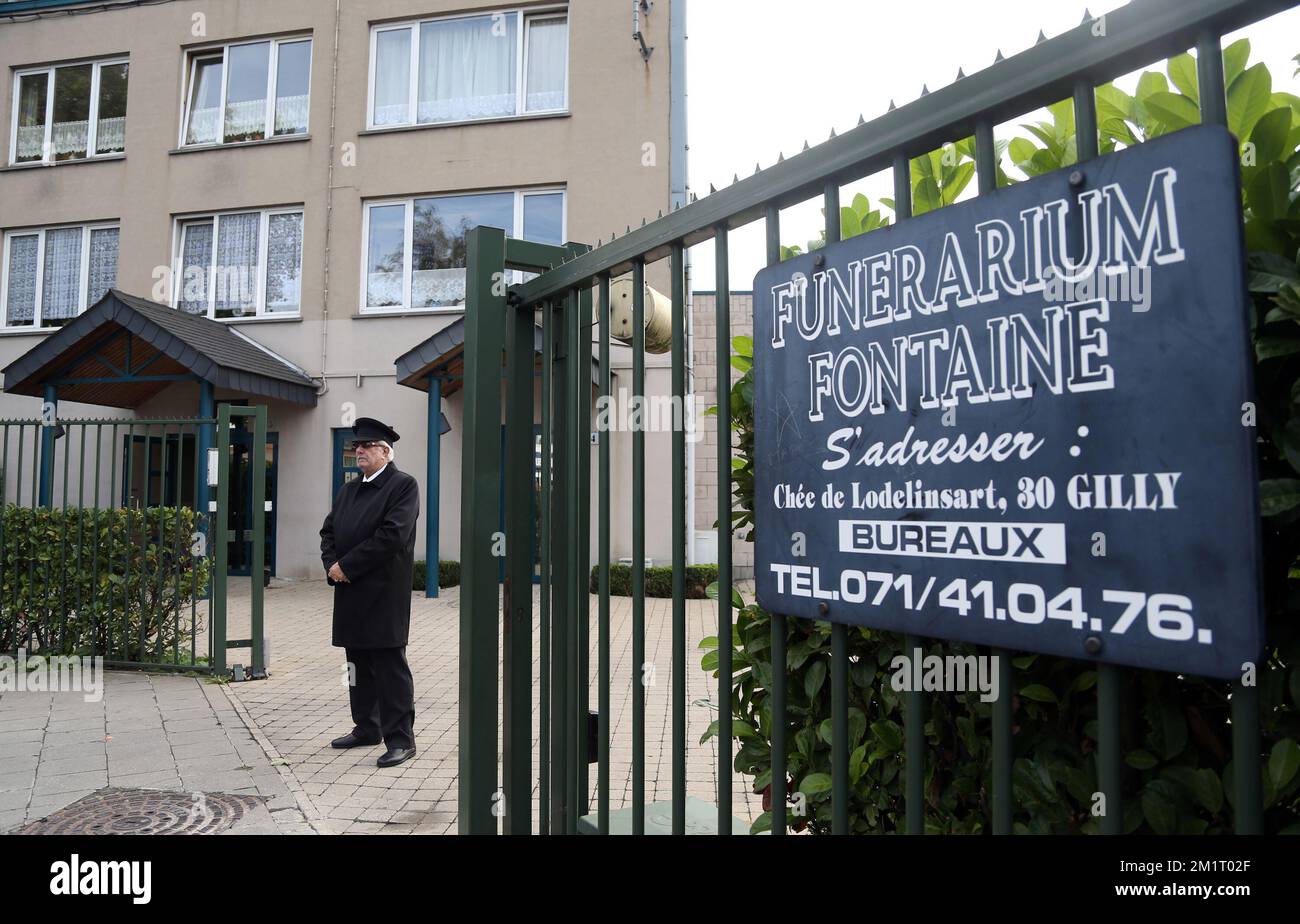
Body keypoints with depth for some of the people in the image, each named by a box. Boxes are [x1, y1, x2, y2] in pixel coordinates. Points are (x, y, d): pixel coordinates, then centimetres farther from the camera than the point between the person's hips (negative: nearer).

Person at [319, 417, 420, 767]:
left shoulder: (404, 485, -8)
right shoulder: (348, 490, 17)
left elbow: (392, 535, -19)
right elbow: (328, 531, 17)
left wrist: (347, 566, -16)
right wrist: (332, 565, -3)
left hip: (384, 593, -8)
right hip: (351, 593, 8)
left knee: (390, 666, -5)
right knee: (359, 665, 16)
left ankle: (400, 739, 2)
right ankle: (366, 728, 30)